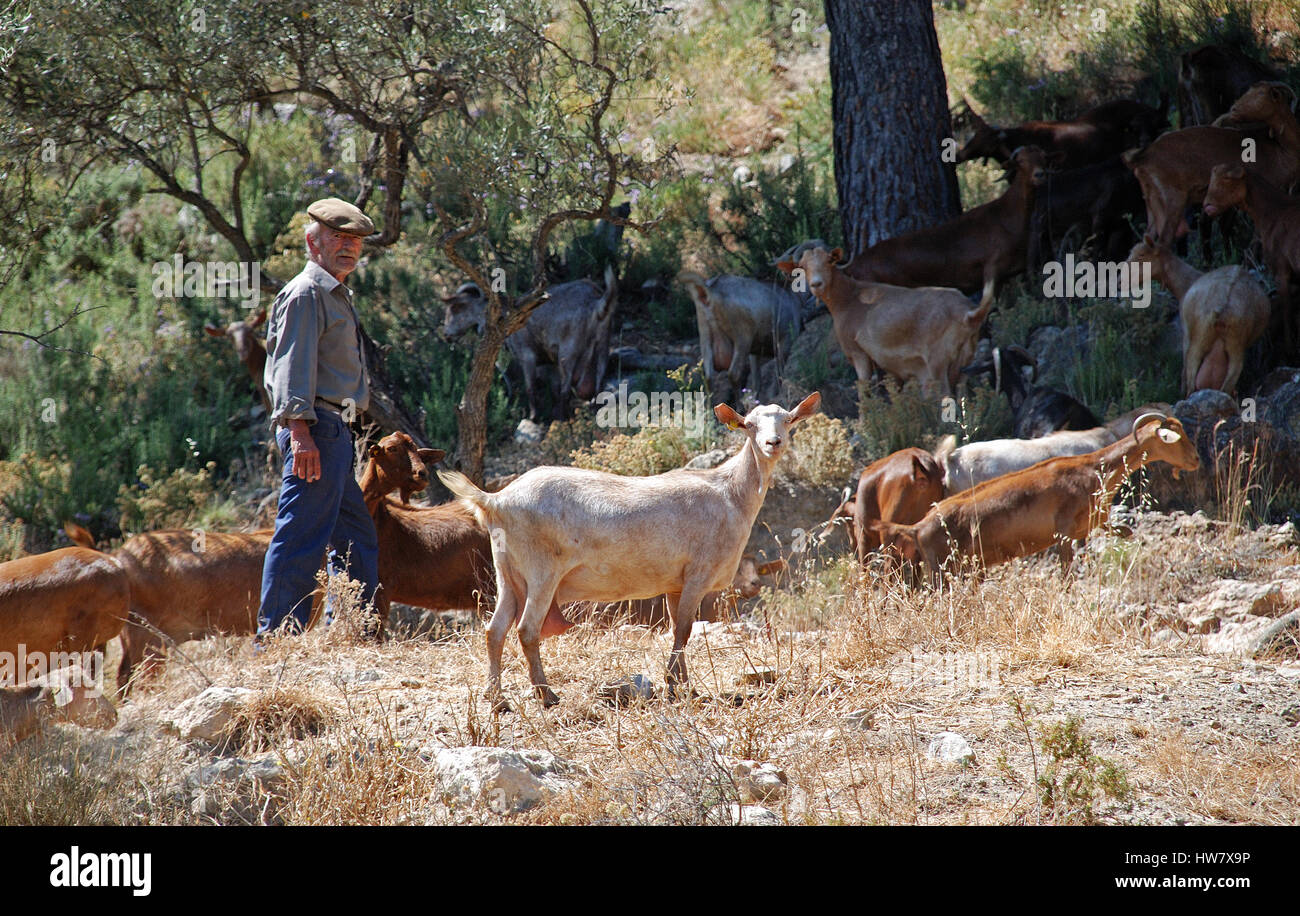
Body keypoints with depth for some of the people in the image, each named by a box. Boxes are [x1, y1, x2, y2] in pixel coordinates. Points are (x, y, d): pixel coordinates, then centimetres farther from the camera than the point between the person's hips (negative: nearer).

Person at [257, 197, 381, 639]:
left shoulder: (334, 294, 24)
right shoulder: (307, 293, -9)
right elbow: (293, 367, -19)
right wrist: (300, 430, -27)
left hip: (333, 434, 11)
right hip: (315, 432, -11)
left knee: (357, 539, 14)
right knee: (301, 538, -12)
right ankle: (276, 637, -13)